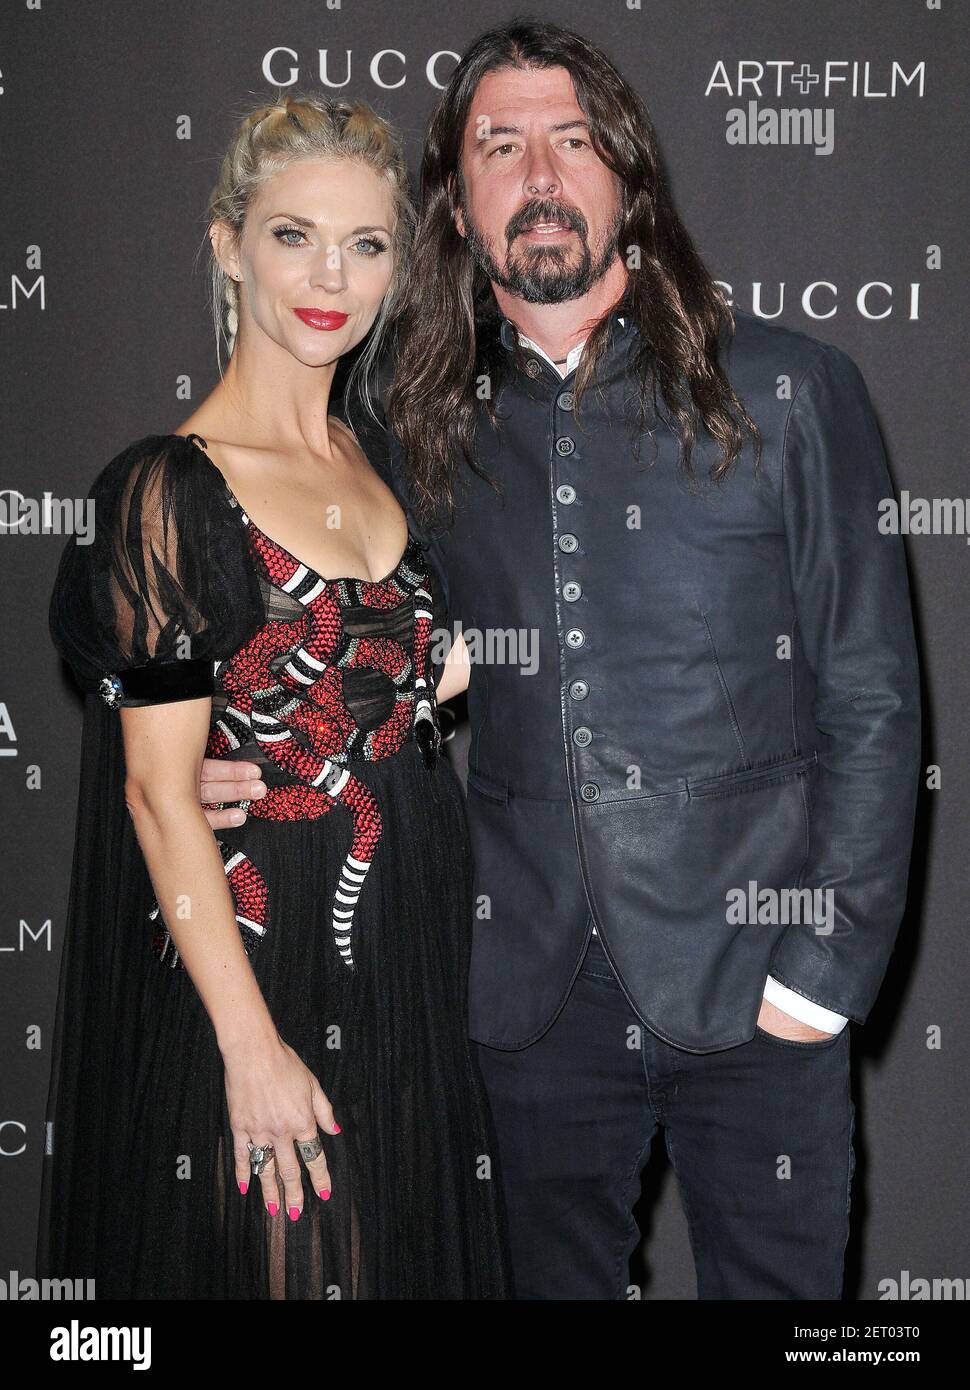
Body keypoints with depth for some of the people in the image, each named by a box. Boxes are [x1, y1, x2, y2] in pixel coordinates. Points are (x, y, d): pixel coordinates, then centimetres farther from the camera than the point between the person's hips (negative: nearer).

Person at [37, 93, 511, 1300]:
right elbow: (159, 790, -17)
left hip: (407, 967, 7)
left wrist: (458, 664, 3)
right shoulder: (172, 487, -15)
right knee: (271, 1258, 8)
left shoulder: (375, 462, 6)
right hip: (255, 974, -7)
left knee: (404, 1253, 19)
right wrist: (251, 1044, -18)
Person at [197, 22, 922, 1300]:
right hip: (536, 997, 3)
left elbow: (874, 702, -3)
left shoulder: (788, 394, -3)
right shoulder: (431, 431, 6)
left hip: (748, 993, -2)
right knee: (559, 1277, 17)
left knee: (775, 1282, 10)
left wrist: (827, 968, -8)